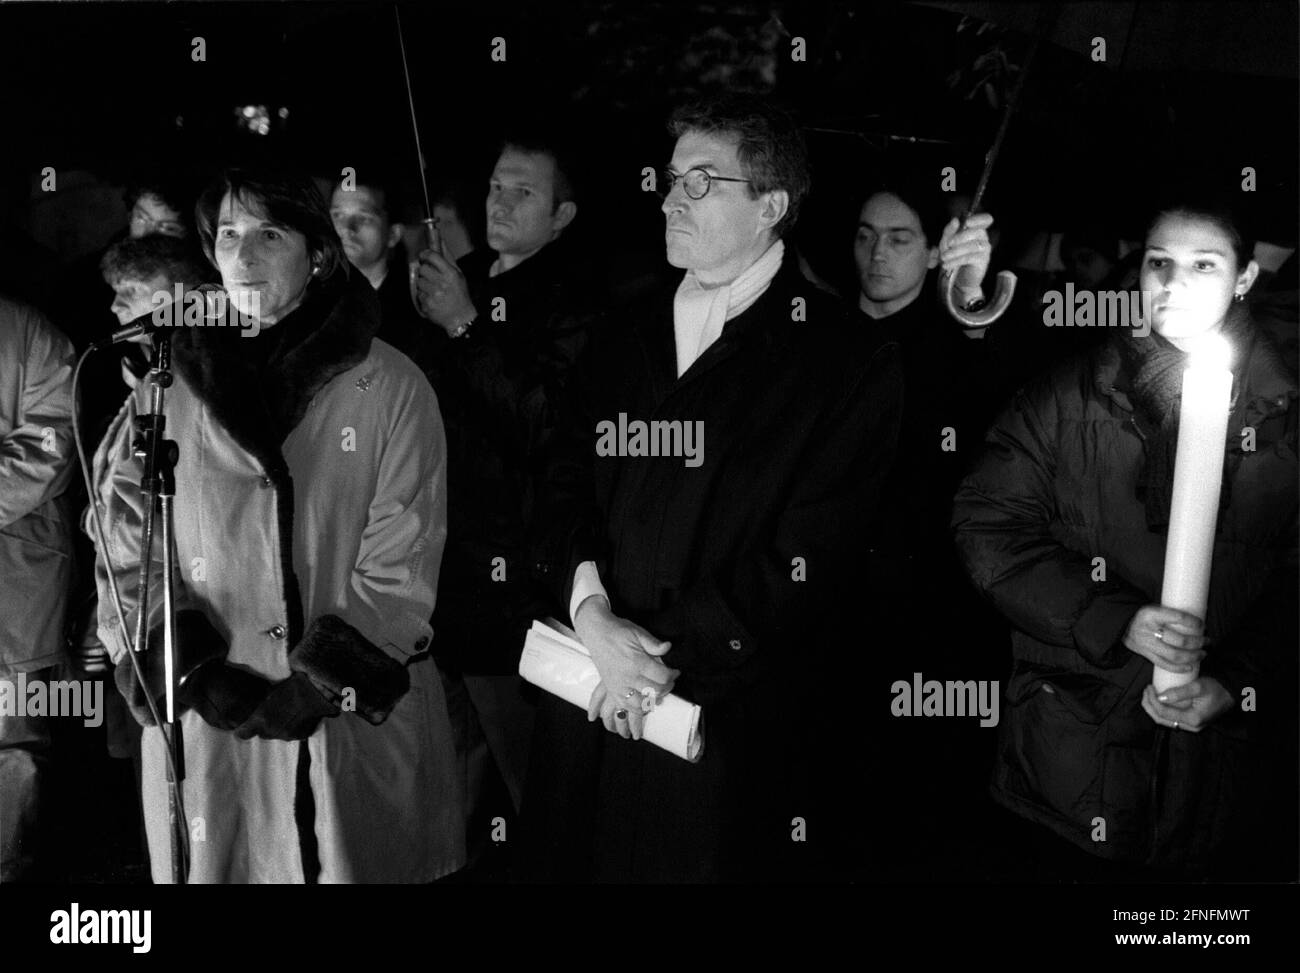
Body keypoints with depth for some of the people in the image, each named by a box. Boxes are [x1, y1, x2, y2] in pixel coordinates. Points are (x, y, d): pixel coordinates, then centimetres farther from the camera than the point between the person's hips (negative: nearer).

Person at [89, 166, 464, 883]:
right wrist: (204, 681, -11)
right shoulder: (166, 395, 5)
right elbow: (129, 561, 2)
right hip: (207, 729, 2)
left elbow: (400, 567, -5)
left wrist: (317, 686, -13)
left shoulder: (390, 387, -1)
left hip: (360, 731, -1)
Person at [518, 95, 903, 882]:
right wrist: (593, 613, -12)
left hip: (741, 729, -5)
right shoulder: (624, 339, 14)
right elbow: (567, 490, 6)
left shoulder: (849, 363, -6)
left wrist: (669, 655, -15)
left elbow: (810, 560, -13)